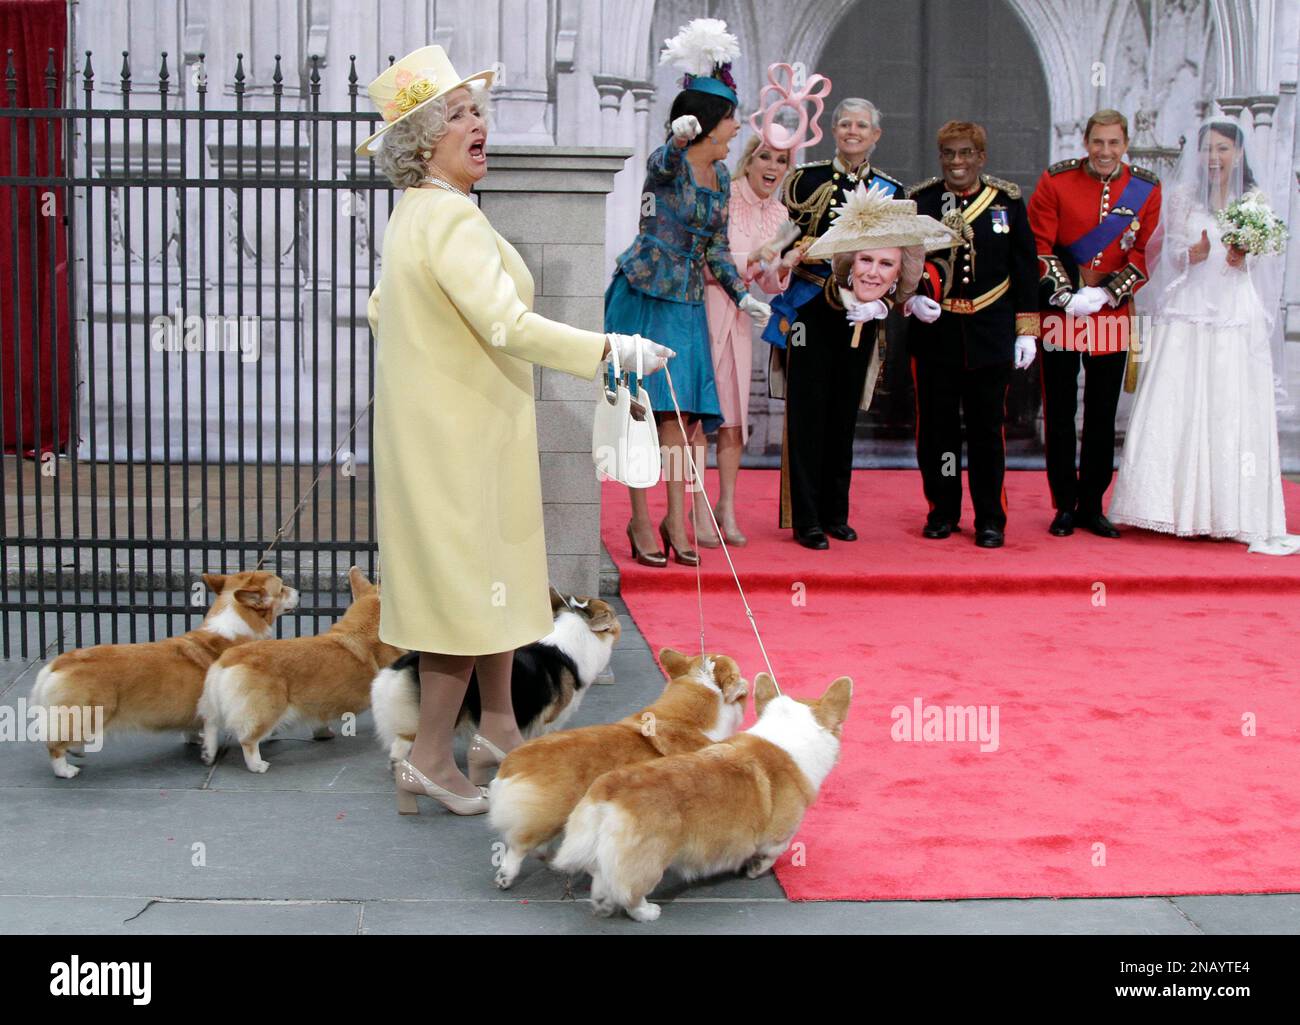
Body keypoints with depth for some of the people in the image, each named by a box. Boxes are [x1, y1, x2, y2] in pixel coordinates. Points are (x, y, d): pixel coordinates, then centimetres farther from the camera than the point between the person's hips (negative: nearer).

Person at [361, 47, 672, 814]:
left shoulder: (416, 213, 11)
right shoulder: (450, 216, -21)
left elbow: (382, 311, 22)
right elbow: (507, 325, -30)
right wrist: (613, 348, -29)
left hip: (451, 427, 10)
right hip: (462, 434, -10)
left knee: (495, 578, 17)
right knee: (472, 588, -2)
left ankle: (499, 730, 27)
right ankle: (432, 757, 7)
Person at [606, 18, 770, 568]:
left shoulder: (721, 176, 11)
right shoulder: (667, 162, -10)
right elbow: (663, 165, -37)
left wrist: (743, 295, 8)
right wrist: (680, 139, -59)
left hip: (688, 303, 6)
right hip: (645, 296, -6)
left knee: (681, 414, 3)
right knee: (646, 411, -5)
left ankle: (676, 521, 9)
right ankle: (640, 520, 1)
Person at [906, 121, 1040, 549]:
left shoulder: (1008, 201, 4)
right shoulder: (919, 201, 3)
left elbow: (1026, 269, 6)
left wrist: (1026, 330, 1)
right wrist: (913, 298, -13)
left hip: (991, 334, 0)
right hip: (934, 333, 0)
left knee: (987, 428, 4)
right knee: (936, 425, 6)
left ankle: (990, 518, 14)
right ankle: (943, 512, 20)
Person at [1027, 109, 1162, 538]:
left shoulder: (1146, 189, 2)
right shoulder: (1055, 180, -3)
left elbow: (1145, 253, 1)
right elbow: (1039, 244, -5)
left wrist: (1107, 293, -12)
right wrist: (1067, 294, -15)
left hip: (1112, 315, 2)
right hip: (1059, 312, -1)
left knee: (1103, 415, 8)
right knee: (1059, 414, 4)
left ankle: (1091, 506, 19)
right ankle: (1064, 507, 14)